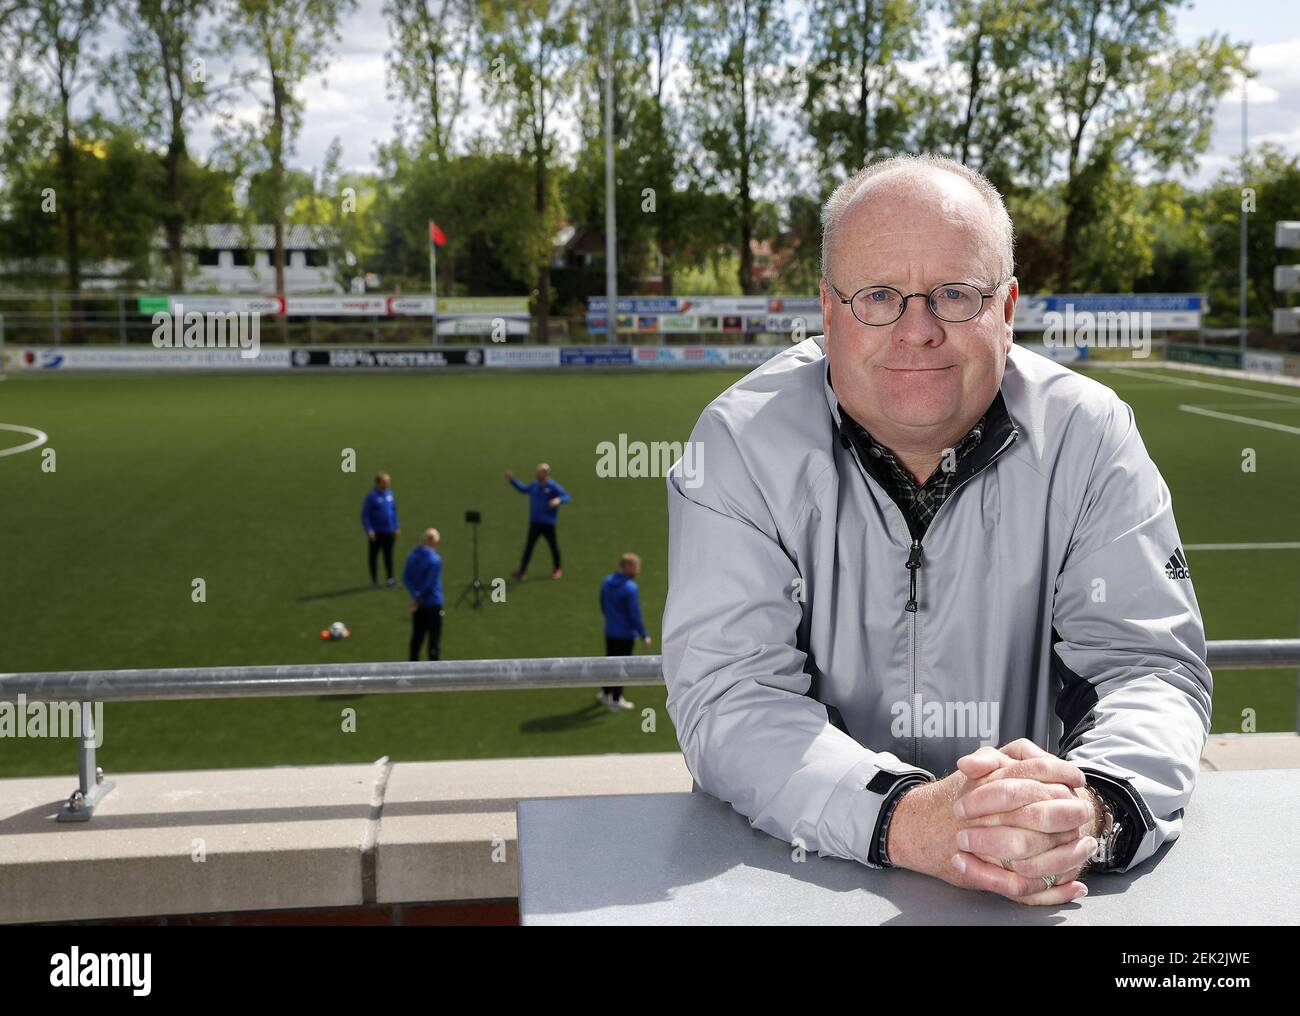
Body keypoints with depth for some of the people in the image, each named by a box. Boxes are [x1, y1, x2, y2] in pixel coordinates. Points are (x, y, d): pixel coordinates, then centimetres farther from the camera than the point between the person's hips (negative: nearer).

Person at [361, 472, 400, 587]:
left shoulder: (389, 493, 7)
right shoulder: (371, 496, -11)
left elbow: (394, 511, 17)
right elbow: (365, 515, -10)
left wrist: (396, 528, 15)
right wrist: (369, 530, -17)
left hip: (389, 531, 5)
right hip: (376, 532, -5)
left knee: (388, 555, 5)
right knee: (374, 555, 7)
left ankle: (390, 578, 7)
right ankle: (374, 579, 16)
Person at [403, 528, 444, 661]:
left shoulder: (413, 555, 3)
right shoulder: (435, 559, -18)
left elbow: (405, 578, 0)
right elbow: (430, 583, -19)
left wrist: (415, 595, -11)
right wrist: (418, 600, -9)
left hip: (418, 603, 7)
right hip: (433, 603, -7)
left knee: (417, 635, 16)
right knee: (434, 637, 1)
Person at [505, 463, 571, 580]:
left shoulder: (553, 486, -12)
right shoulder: (534, 485, 7)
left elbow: (567, 497, -15)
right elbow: (523, 489, 25)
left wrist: (559, 500, -35)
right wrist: (512, 480, 18)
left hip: (548, 523, -5)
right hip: (534, 522, 5)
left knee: (553, 546, 9)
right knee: (528, 547, 1)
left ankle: (557, 569, 27)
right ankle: (522, 571, 1)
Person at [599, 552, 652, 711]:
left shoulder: (607, 581, -1)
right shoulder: (630, 588, -23)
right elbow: (635, 615, -20)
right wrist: (644, 635, -11)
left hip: (610, 631, 7)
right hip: (626, 634, -7)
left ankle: (605, 693, 33)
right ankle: (616, 700, 15)